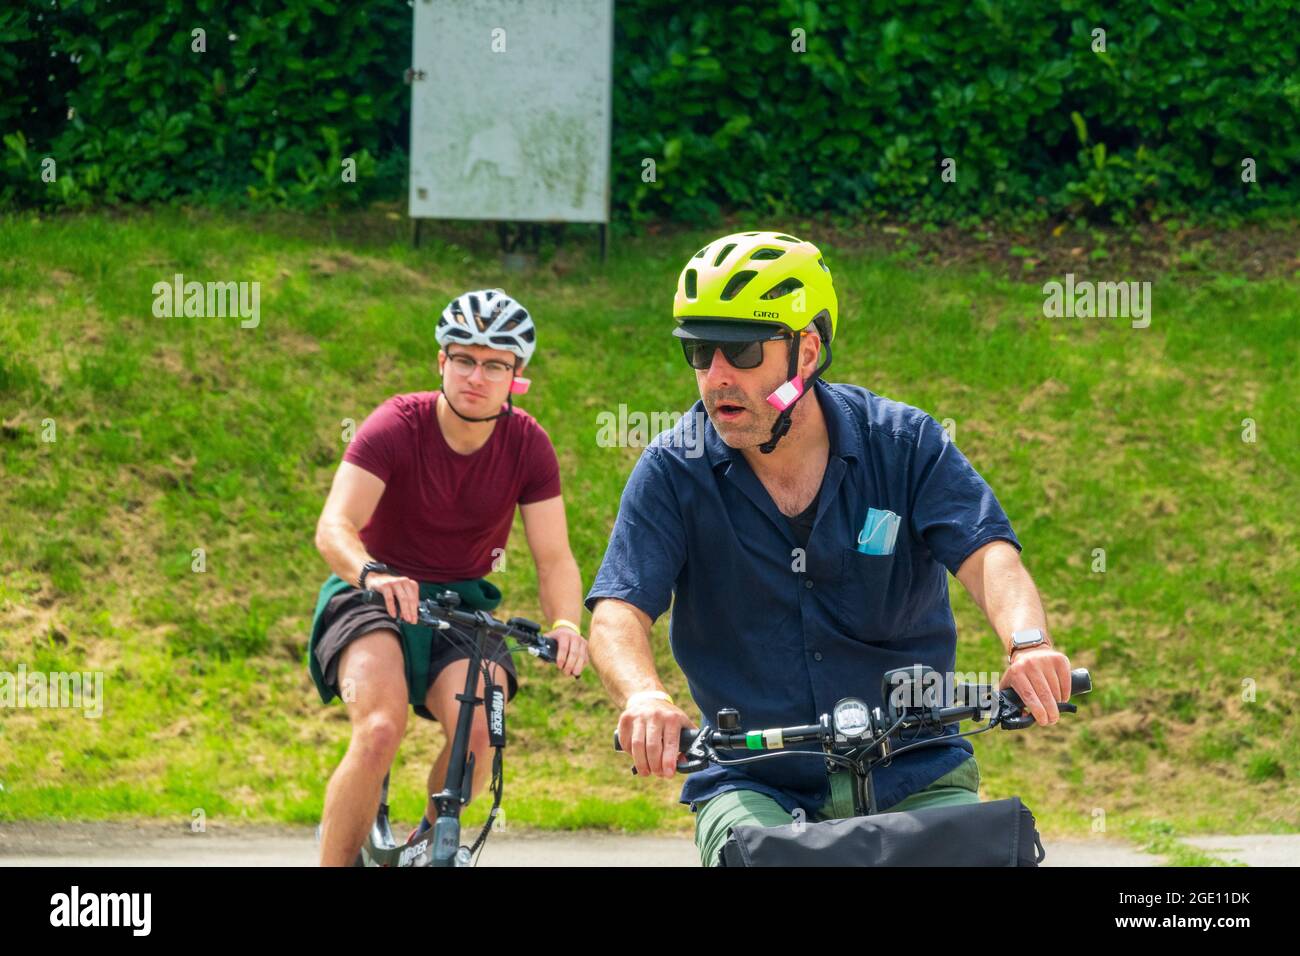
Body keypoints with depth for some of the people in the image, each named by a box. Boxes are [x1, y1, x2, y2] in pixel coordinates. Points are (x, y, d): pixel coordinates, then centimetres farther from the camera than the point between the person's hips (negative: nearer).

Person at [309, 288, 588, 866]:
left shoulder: (528, 445, -6)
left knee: (477, 732, -27)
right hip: (376, 597, -2)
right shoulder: (396, 426, -16)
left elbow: (555, 558, -10)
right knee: (381, 730, -32)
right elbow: (334, 527, -28)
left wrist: (565, 624, -32)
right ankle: (335, 860, -18)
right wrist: (373, 574, -50)